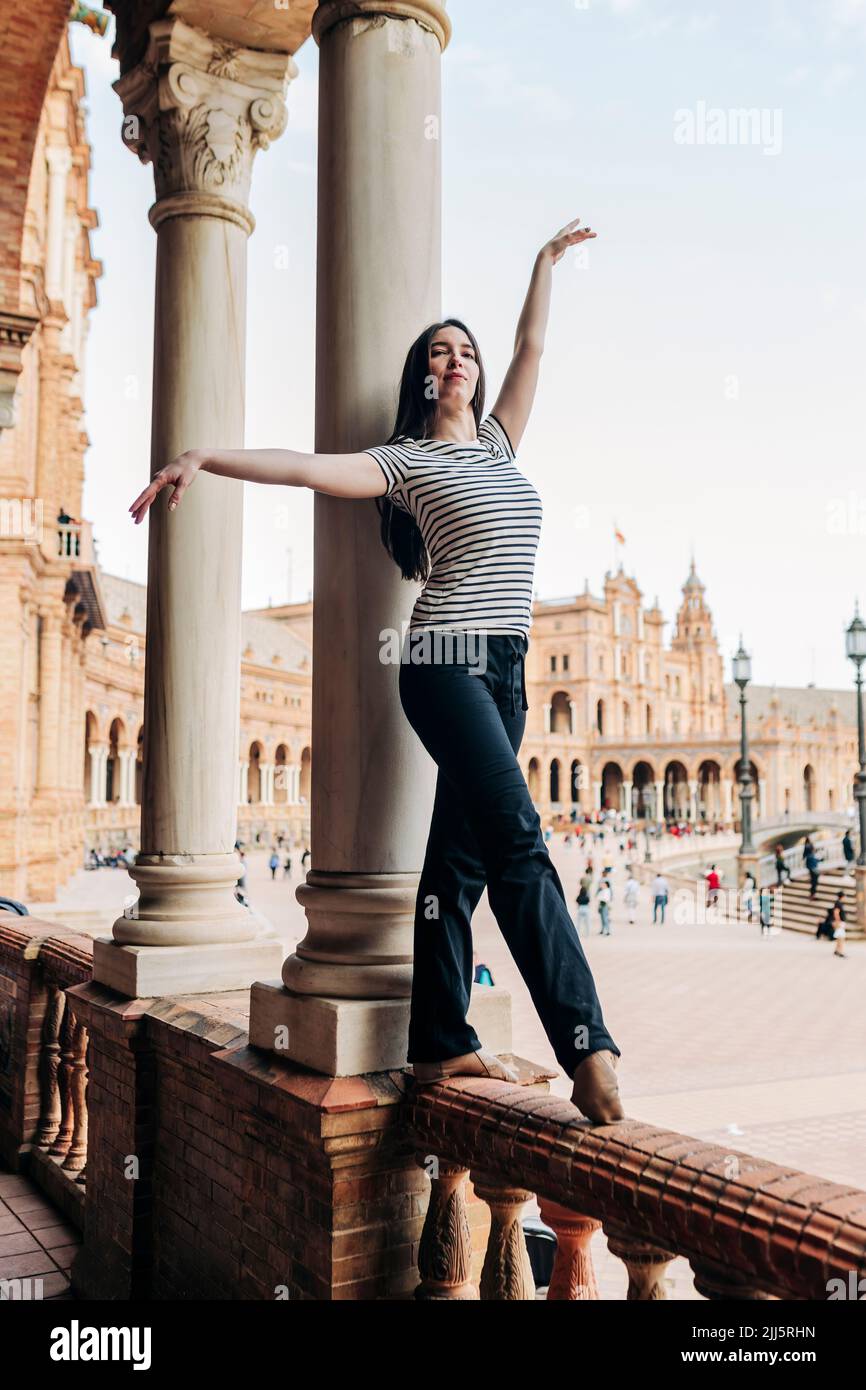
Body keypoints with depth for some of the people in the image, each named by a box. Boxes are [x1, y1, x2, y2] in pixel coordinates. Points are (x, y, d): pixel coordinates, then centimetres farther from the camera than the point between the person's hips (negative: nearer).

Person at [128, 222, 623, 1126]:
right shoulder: (406, 462, 3)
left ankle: (440, 1044, 9)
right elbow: (307, 467, -9)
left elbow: (531, 348, 29)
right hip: (447, 662, -7)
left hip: (505, 670, 7)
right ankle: (587, 1049, -21)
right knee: (519, 842, -18)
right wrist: (200, 459, -20)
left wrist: (546, 261, 33)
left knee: (461, 857, 5)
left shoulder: (497, 442, 22)